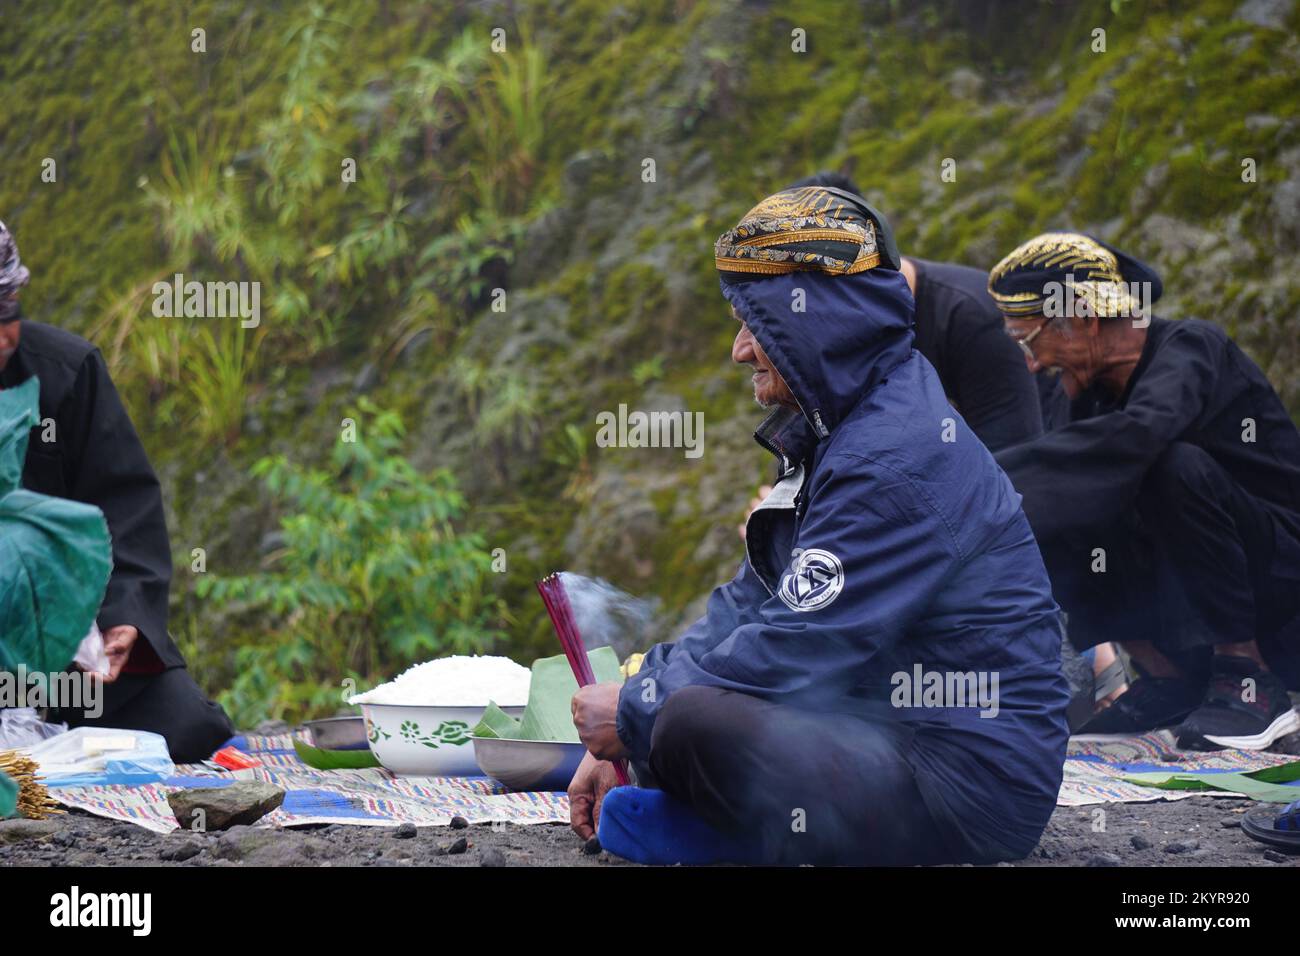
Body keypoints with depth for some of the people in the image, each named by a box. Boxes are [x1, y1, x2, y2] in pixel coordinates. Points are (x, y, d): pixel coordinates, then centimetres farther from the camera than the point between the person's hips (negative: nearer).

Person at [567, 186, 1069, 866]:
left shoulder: (899, 458, -19)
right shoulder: (826, 437, 15)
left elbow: (796, 649, -23)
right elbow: (750, 603, 16)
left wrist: (634, 713, -9)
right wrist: (621, 743, 6)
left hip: (967, 779, -11)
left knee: (692, 726, -30)